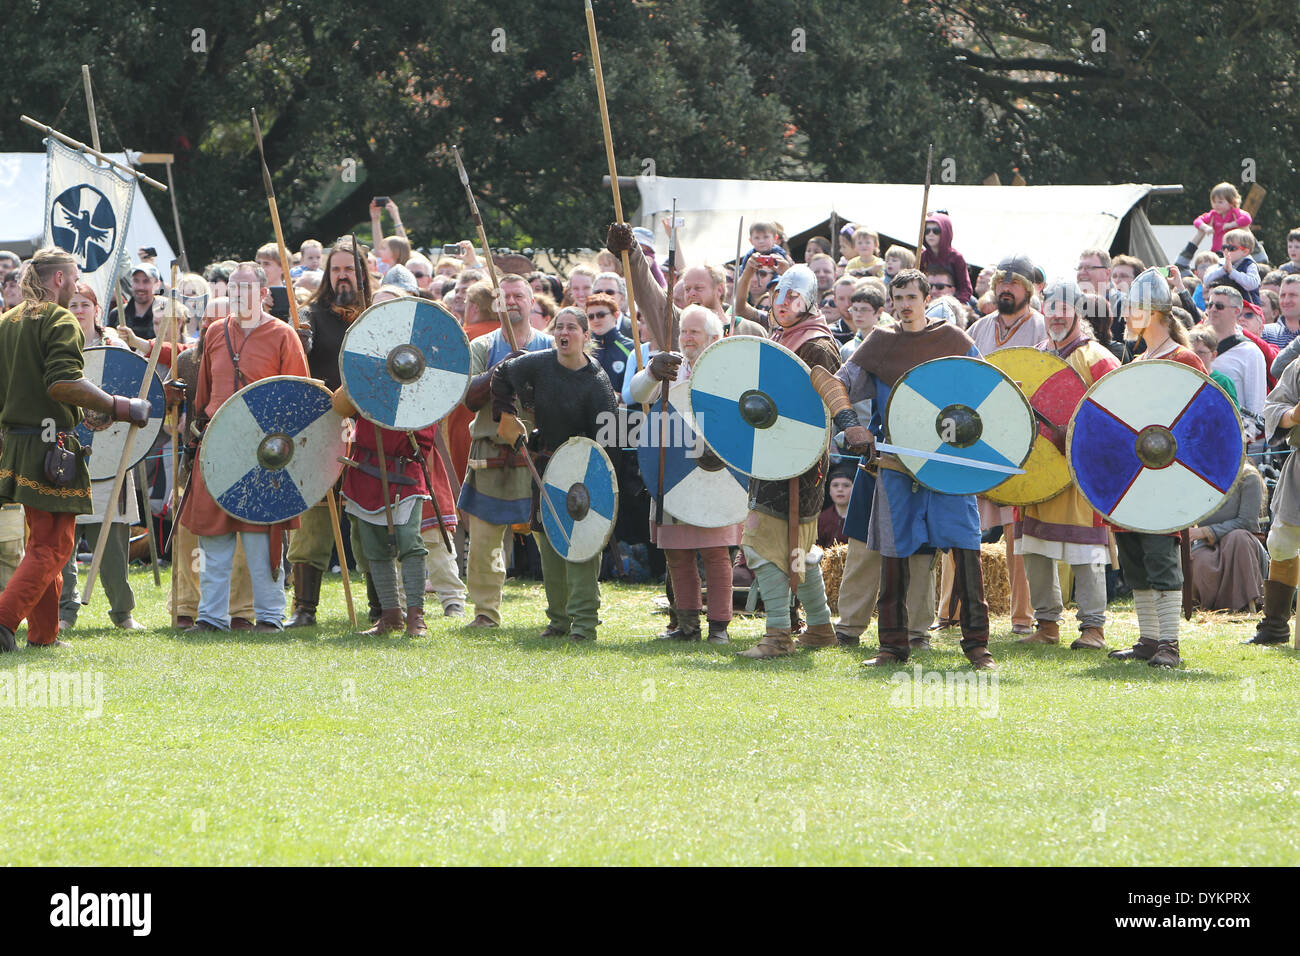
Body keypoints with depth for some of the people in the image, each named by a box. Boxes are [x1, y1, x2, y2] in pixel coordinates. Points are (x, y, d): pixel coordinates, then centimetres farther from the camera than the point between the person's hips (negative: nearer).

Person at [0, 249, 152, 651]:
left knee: (42, 540, 17)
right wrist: (117, 407, -16)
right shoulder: (59, 321, -11)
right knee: (53, 545, -5)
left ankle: (43, 633, 18)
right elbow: (63, 382, -24)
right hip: (50, 445, -9)